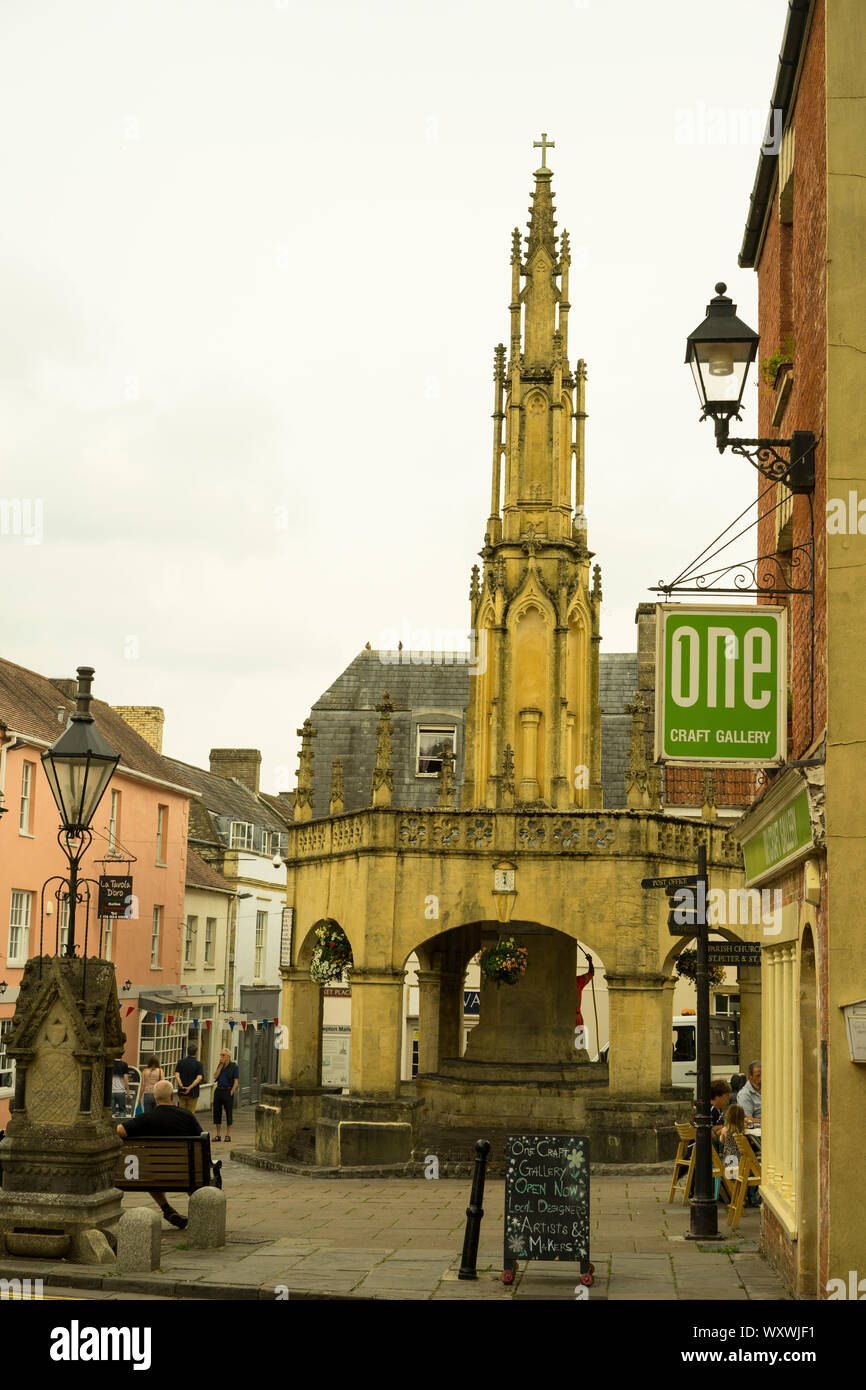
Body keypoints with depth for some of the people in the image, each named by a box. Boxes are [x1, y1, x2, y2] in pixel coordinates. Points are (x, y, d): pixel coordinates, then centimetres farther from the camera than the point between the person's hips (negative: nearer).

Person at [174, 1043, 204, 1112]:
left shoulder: (181, 1062, 1)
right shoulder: (198, 1064, -6)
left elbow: (176, 1076, -10)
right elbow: (199, 1078, -18)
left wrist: (181, 1086, -18)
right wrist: (190, 1087, -20)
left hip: (181, 1092, 2)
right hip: (193, 1093, -2)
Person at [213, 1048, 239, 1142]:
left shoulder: (234, 1066, -5)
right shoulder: (220, 1065, 13)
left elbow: (236, 1082, -8)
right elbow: (215, 1077, 0)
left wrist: (231, 1093, -15)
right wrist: (221, 1065, -4)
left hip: (228, 1091, -6)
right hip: (218, 1091, 6)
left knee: (228, 1113, -1)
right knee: (216, 1112, 4)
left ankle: (228, 1135, 5)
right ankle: (218, 1135, 11)